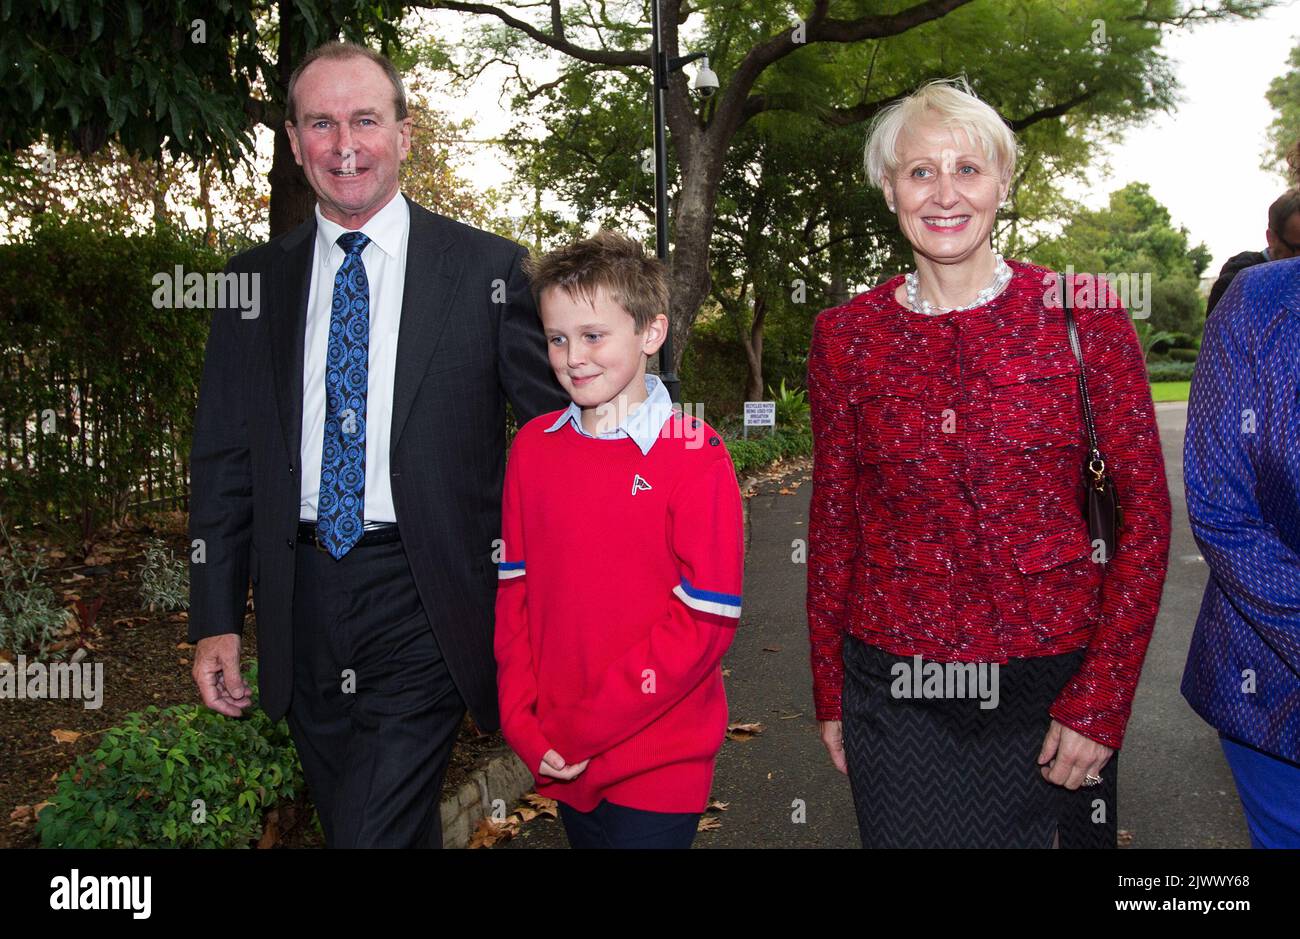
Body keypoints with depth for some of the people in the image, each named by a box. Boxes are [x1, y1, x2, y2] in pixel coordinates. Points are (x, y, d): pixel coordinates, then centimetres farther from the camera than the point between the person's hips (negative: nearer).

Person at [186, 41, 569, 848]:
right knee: (391, 828, 18)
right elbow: (223, 460, 9)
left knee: (371, 833, -7)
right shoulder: (256, 281, 7)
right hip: (303, 602, 4)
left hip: (423, 606, -4)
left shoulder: (488, 270, -3)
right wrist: (216, 619, 6)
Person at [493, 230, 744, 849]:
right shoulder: (532, 446, 1)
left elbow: (705, 620, -15)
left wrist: (581, 728, -15)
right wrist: (523, 721, -5)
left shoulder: (694, 454, -13)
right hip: (560, 761, 4)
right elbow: (513, 589, 5)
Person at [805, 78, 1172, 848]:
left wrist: (1102, 700, -9)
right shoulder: (846, 336, -1)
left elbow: (1146, 509, -4)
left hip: (1052, 684, 0)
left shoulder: (1082, 312, -5)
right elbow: (833, 520, 5)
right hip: (895, 690, 1)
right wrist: (829, 693, 7)